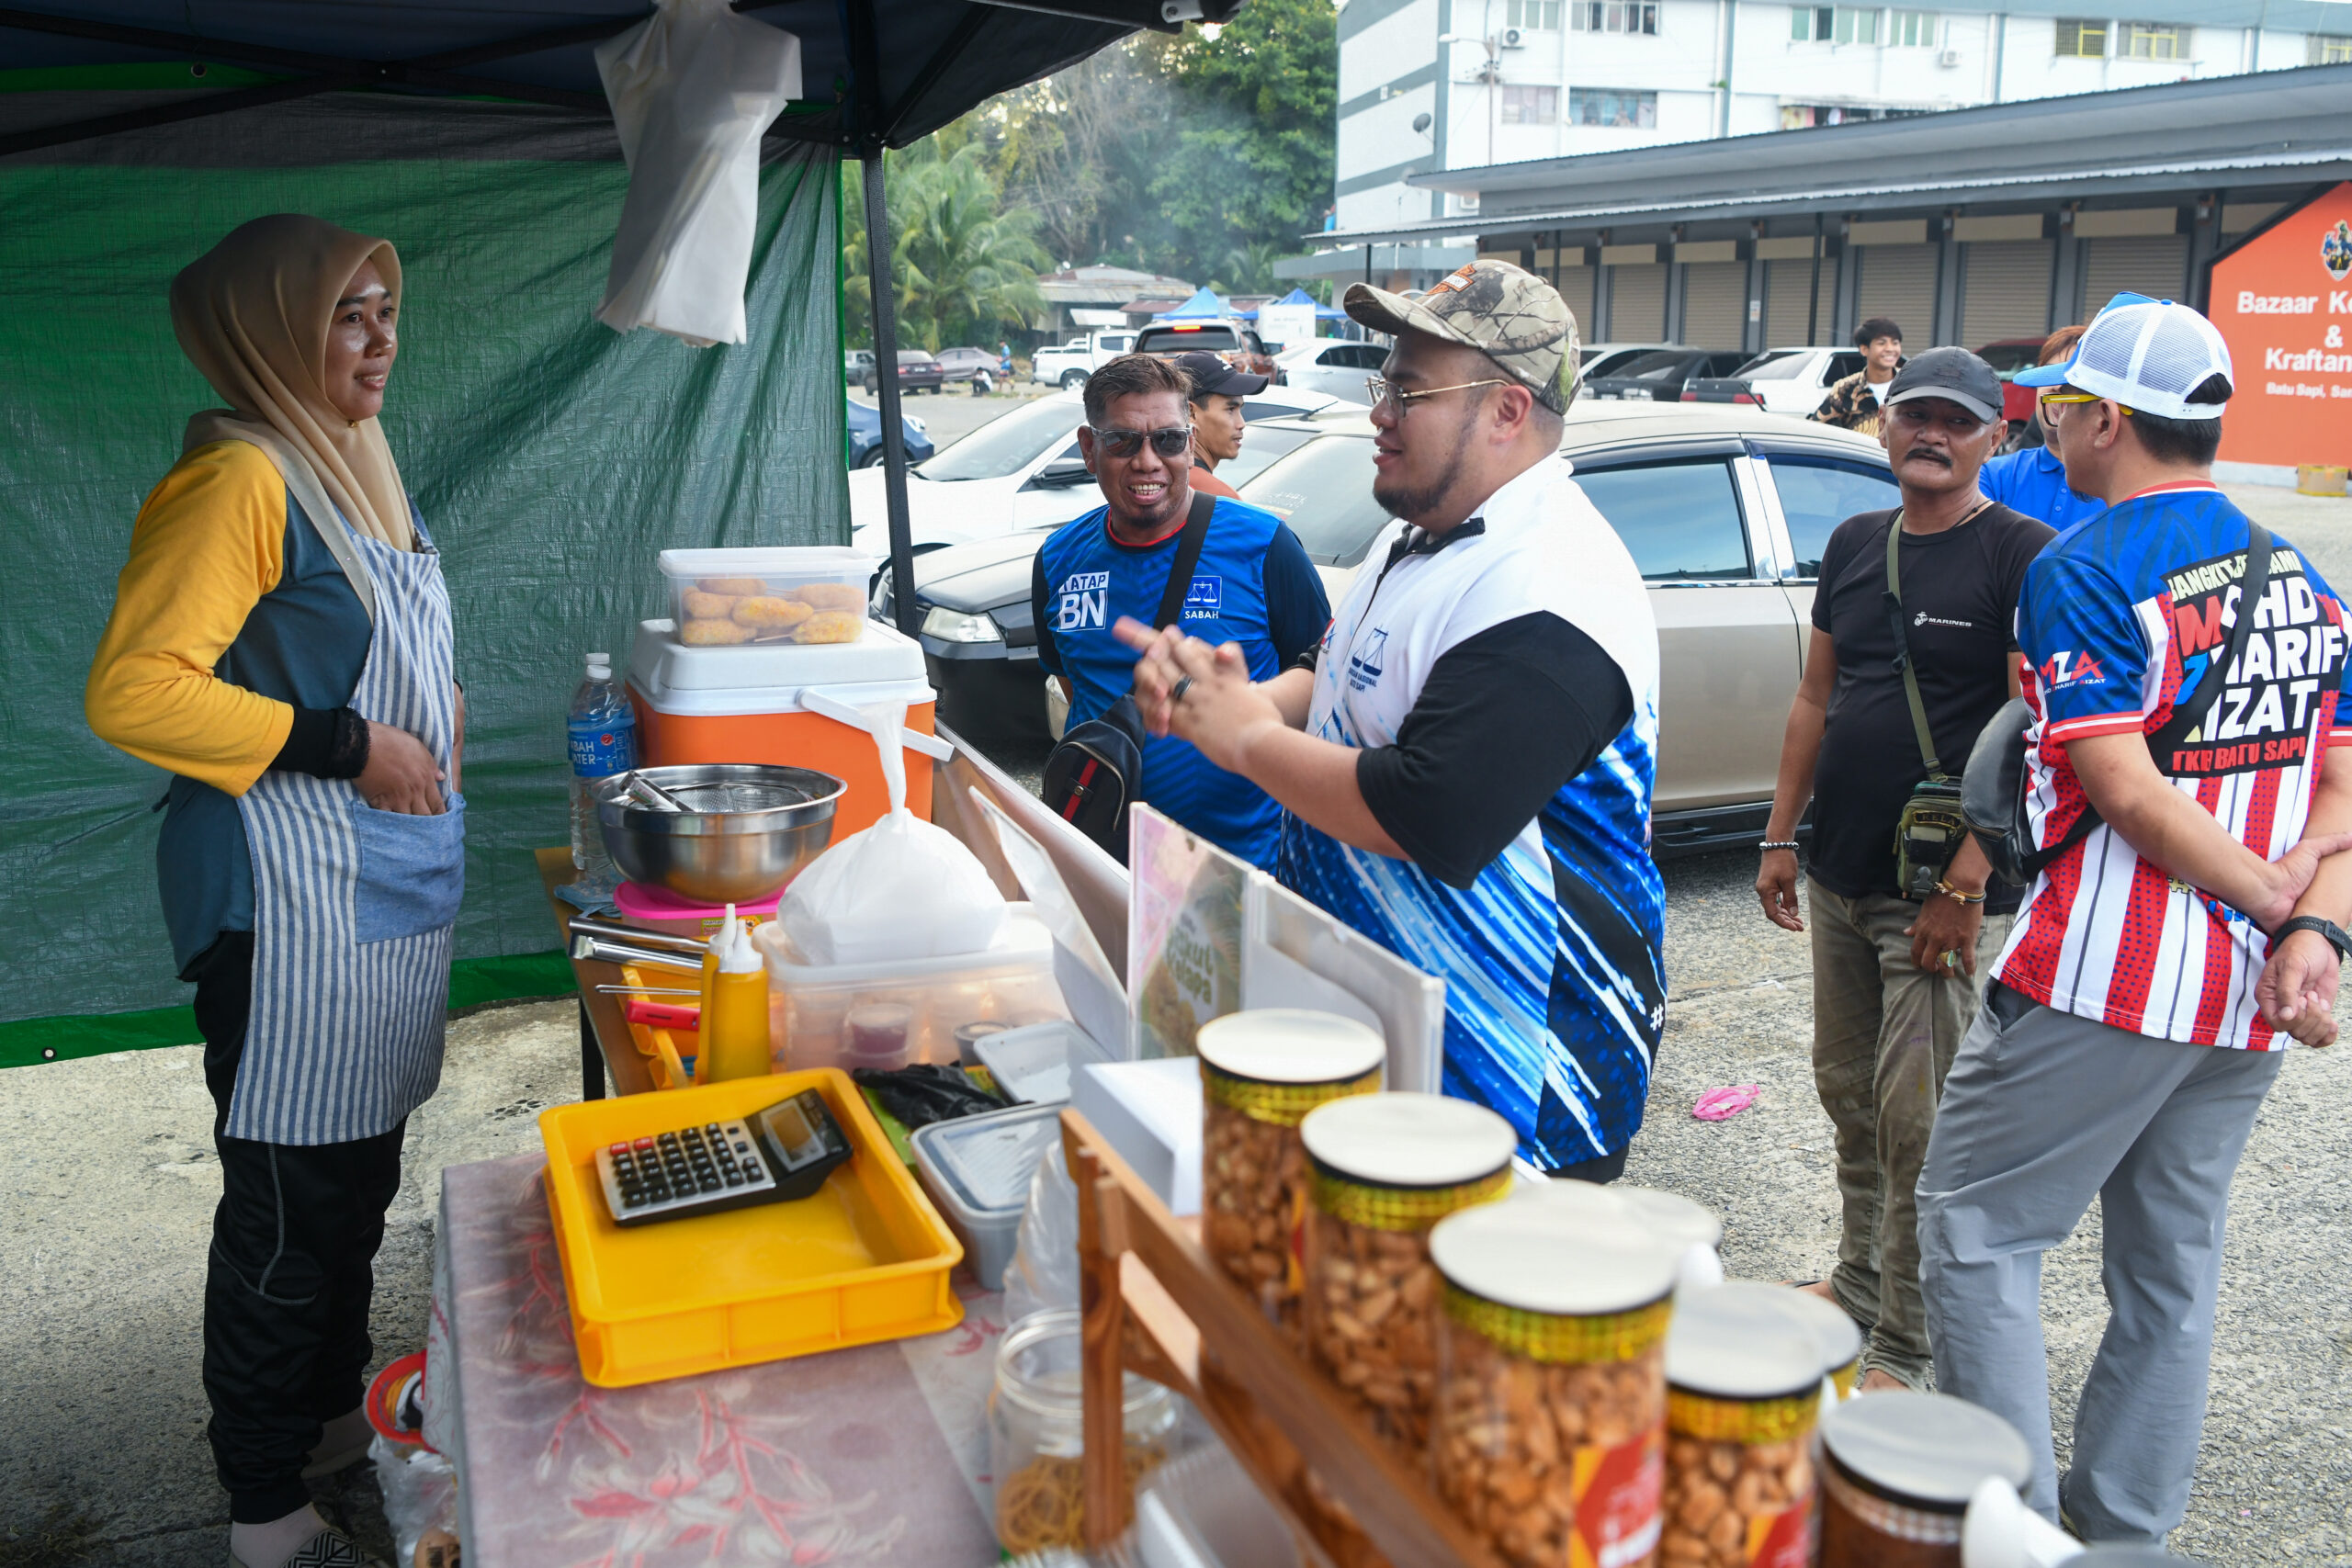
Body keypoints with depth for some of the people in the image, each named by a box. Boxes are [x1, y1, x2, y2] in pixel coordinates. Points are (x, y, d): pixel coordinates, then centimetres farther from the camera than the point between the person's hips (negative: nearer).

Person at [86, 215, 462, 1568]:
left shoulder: (351, 462, 14)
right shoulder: (241, 477, -16)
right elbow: (131, 690, -23)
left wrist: (428, 712, 10)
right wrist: (341, 743, -21)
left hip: (392, 882, 9)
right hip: (291, 898, -9)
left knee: (359, 1175, 20)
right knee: (290, 1203, 1)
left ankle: (336, 1411, 39)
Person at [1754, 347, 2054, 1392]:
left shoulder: (2022, 556, -9)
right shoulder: (1854, 545, 11)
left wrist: (1965, 886, -20)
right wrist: (1781, 835, 12)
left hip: (1941, 894, -6)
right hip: (1840, 878, 7)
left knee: (1919, 1126, -2)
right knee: (1849, 1097, 16)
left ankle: (1905, 1349, 11)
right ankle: (1857, 1285, 32)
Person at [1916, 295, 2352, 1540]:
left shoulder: (2082, 572, -11)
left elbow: (2127, 792, -18)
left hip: (2103, 986, -8)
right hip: (2247, 1002, 8)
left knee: (1976, 1233, 4)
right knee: (2171, 1263, 17)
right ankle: (2123, 1524, 29)